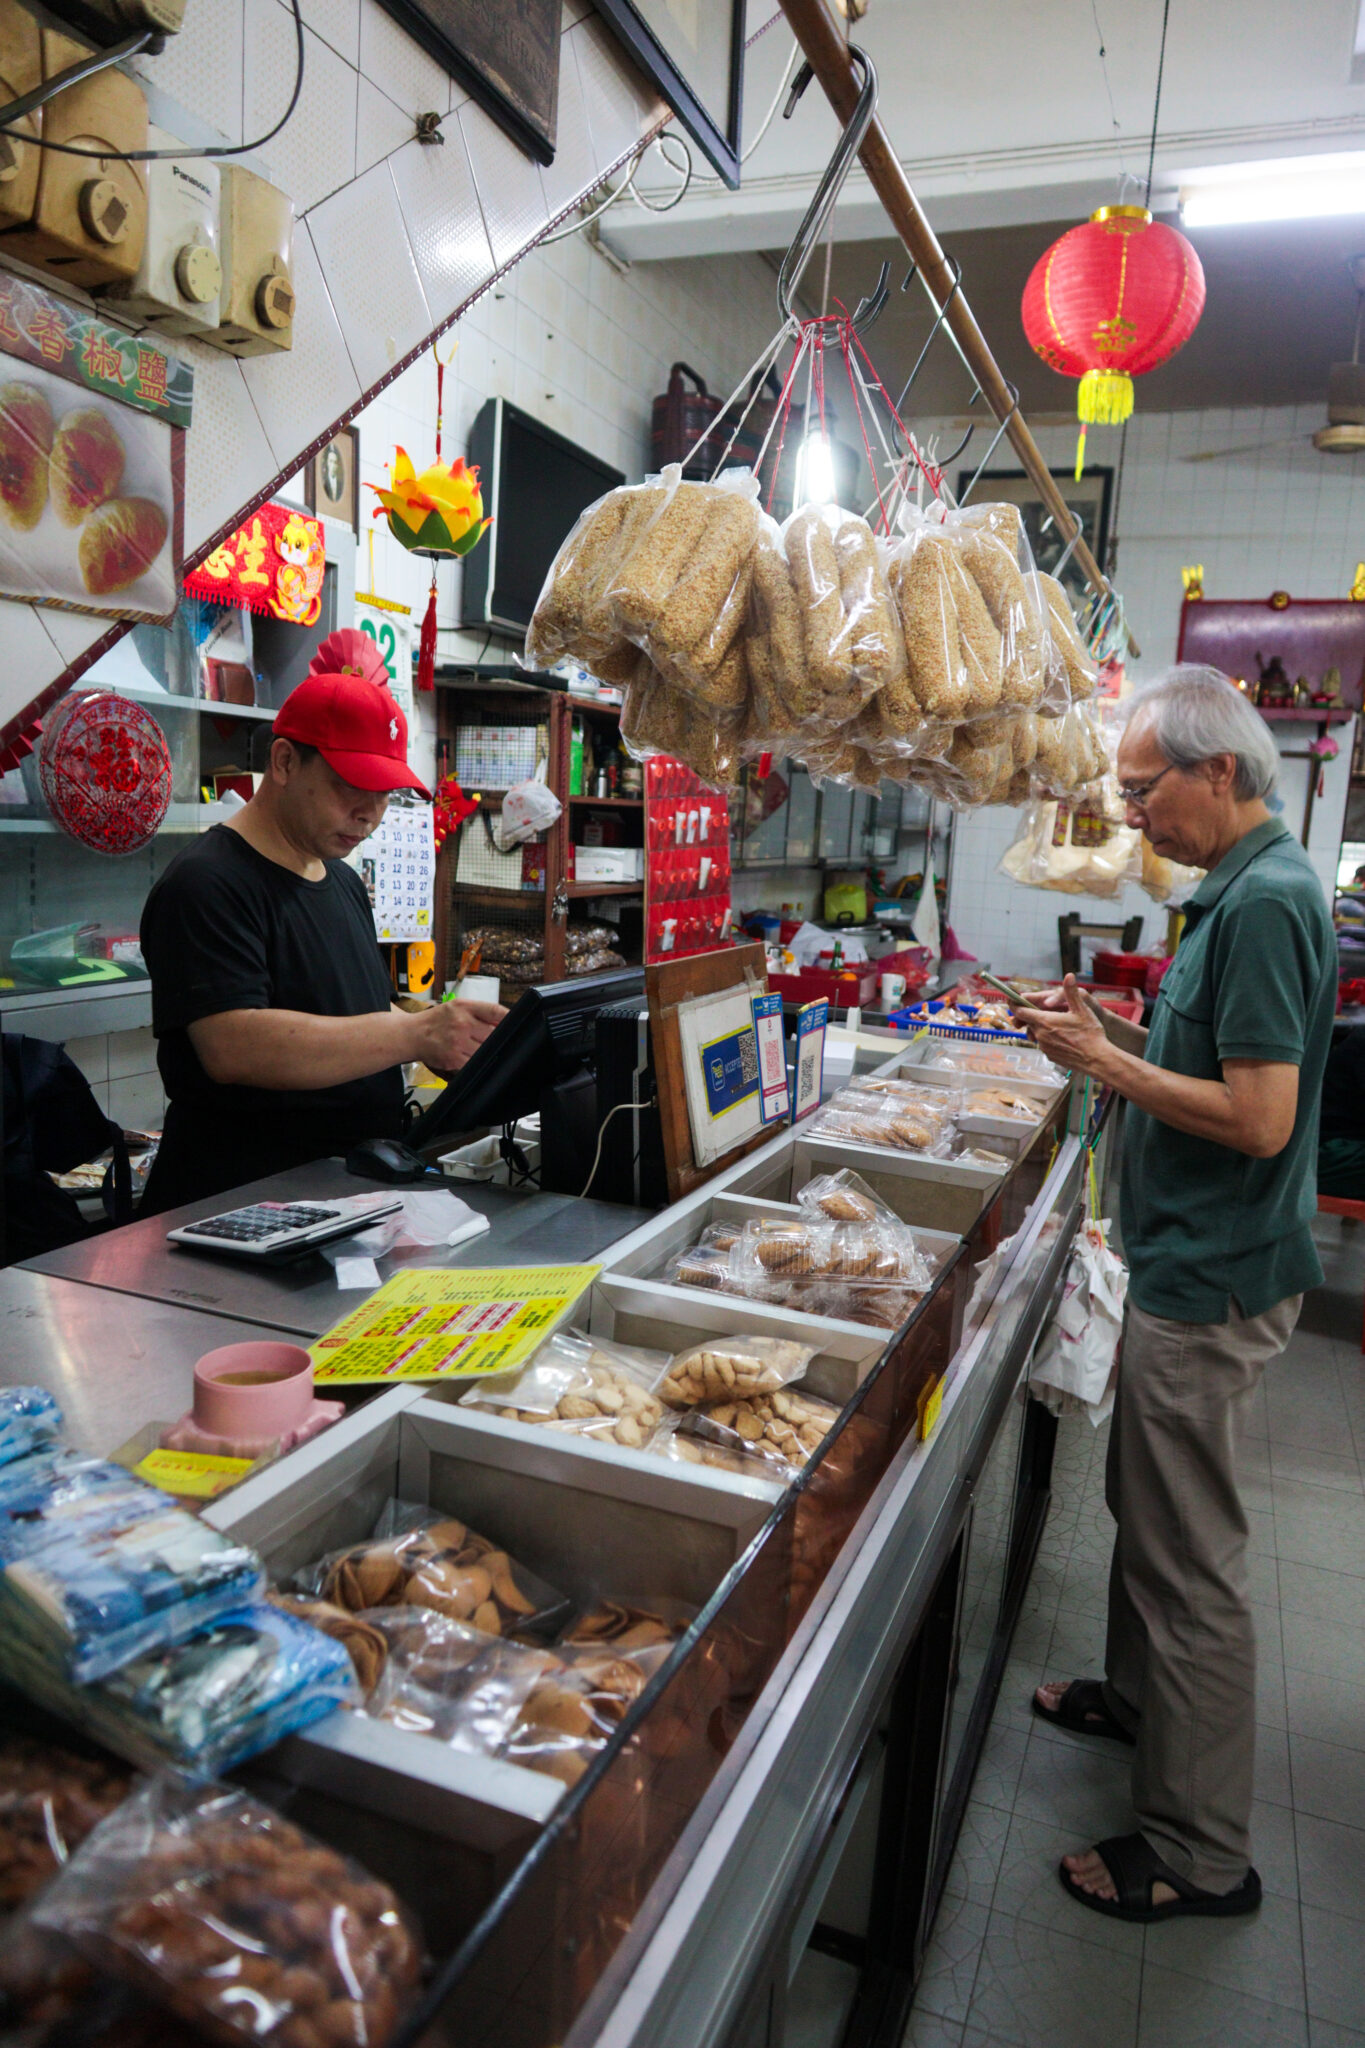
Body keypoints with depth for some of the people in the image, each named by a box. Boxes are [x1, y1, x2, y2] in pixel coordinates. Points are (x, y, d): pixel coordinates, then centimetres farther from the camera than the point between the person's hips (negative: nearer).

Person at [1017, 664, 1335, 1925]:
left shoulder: (1266, 902, -22)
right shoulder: (1244, 888, 9)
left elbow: (1260, 1115, -26)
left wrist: (1107, 1062, -17)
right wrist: (1113, 1033, 6)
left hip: (1214, 1285, -10)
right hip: (1193, 1265, 10)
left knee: (1191, 1558, 2)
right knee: (1147, 1505, 25)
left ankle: (1200, 1853, 19)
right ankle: (1138, 1693, 45)